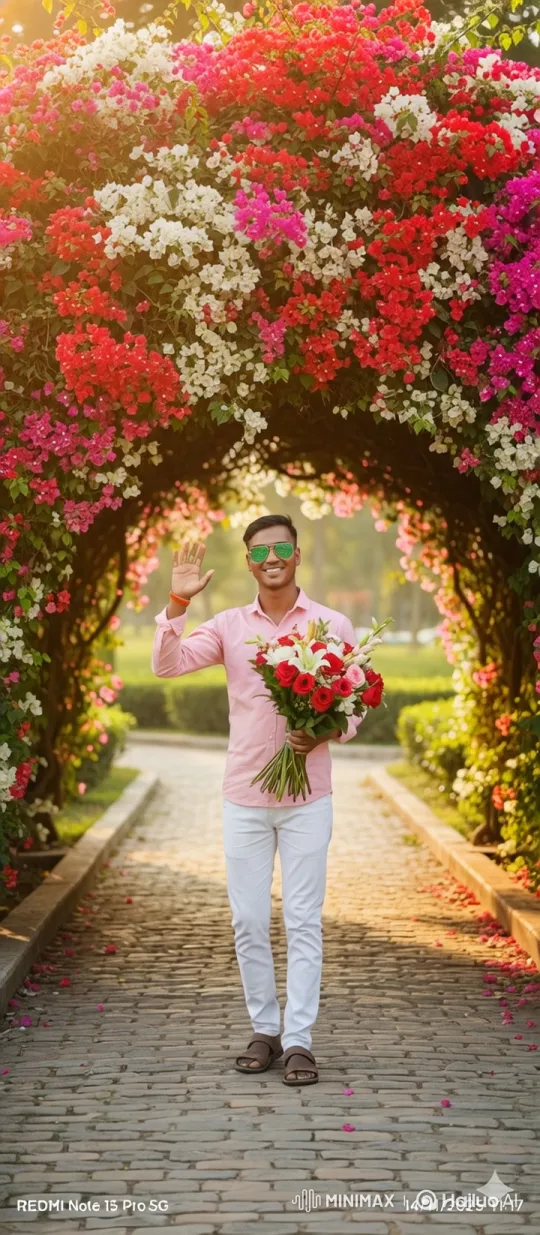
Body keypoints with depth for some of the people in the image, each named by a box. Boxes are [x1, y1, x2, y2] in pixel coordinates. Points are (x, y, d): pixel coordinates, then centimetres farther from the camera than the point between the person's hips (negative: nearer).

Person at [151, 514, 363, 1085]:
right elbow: (167, 664, -7)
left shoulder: (332, 626, 0)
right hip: (244, 797, 2)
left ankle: (299, 1041, 3)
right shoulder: (229, 625, 3)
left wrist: (325, 733, -15)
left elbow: (356, 703, 4)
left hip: (306, 797, -2)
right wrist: (177, 602, -19)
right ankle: (264, 1029, 18)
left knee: (303, 921, -1)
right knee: (248, 920, 6)